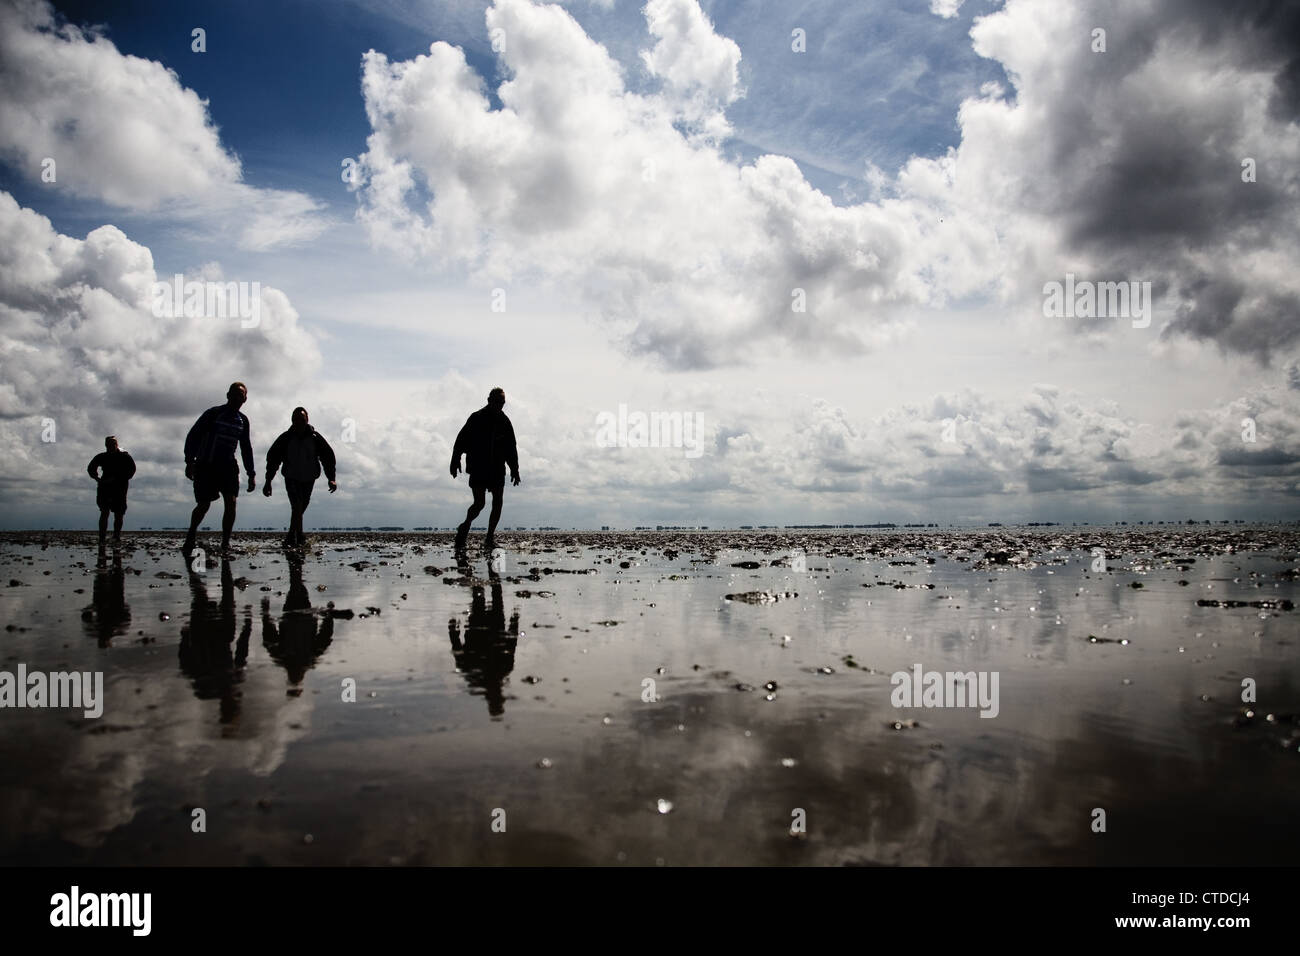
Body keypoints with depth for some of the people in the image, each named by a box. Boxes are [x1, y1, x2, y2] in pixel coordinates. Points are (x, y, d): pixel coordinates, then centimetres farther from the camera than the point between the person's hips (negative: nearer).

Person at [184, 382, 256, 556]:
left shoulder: (243, 420, 9)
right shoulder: (213, 413, -6)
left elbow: (246, 448, 17)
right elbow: (193, 436, -7)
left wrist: (251, 474, 13)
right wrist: (190, 461, -17)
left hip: (228, 467, 4)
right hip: (205, 466, -3)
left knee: (231, 502, -12)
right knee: (204, 505, 0)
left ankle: (225, 544, -4)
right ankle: (191, 533, 29)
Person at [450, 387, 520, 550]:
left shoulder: (504, 422, 9)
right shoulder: (476, 418, -3)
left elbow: (511, 449, 15)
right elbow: (461, 441, -3)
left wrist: (514, 469, 13)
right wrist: (455, 462, -8)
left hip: (497, 470, 4)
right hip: (478, 469, -4)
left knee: (497, 503, -2)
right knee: (479, 503, -7)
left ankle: (490, 536, 8)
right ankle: (465, 527, 20)